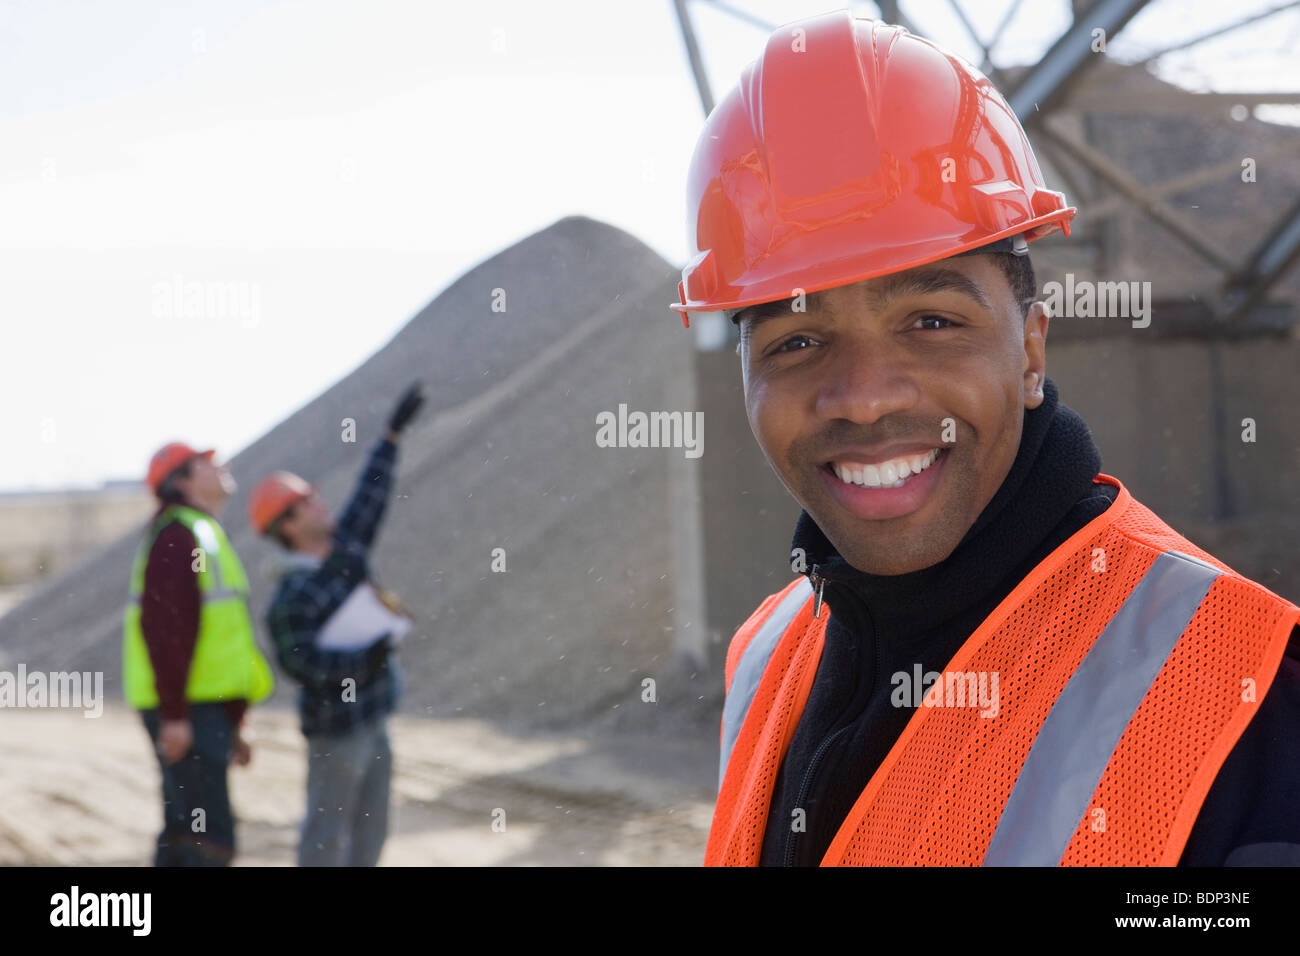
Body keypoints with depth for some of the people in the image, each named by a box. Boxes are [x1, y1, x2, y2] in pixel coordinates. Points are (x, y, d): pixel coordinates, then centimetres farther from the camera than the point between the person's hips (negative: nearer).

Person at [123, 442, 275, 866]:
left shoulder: (204, 535, 21)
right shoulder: (177, 535, -11)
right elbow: (164, 627, -21)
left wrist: (232, 726, 23)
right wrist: (173, 715, -25)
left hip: (204, 707, 10)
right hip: (185, 710, -10)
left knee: (183, 838, 12)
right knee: (209, 837, -13)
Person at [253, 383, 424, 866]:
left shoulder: (344, 551, 5)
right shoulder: (293, 598, -17)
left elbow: (370, 496, 12)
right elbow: (300, 662, -19)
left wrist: (393, 433, 13)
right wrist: (364, 659, -28)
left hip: (371, 720, 8)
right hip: (336, 725, -8)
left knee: (369, 829, 13)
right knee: (327, 832, 0)